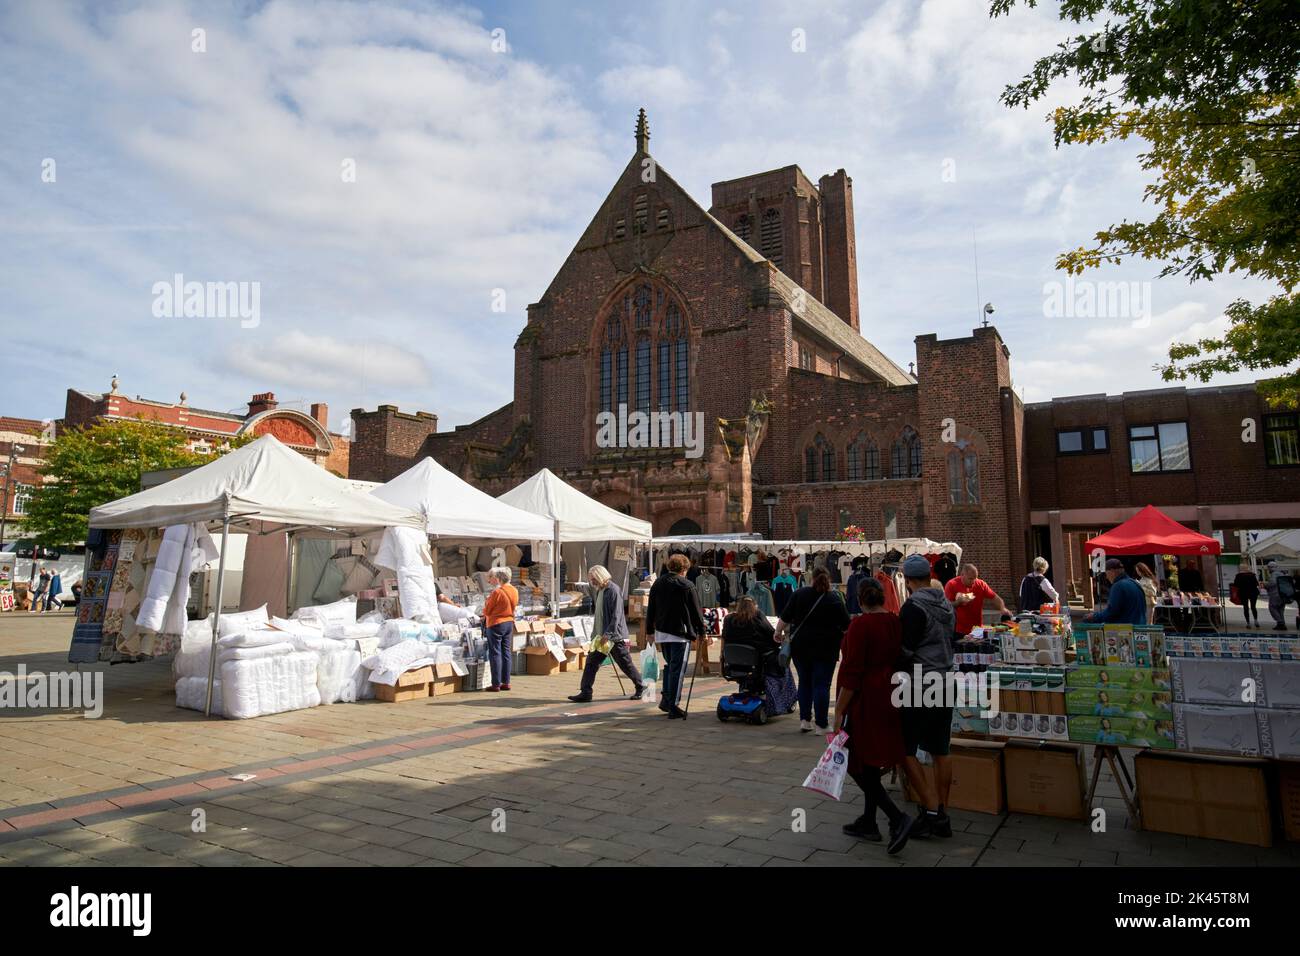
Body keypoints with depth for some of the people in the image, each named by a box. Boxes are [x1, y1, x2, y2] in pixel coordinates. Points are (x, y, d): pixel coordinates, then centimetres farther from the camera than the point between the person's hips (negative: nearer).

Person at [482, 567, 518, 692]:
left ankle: (496, 684, 1)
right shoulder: (514, 591, 6)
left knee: (495, 654, -1)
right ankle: (506, 682, 14)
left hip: (496, 624, -7)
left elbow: (487, 611, -12)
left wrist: (486, 601, 8)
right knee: (506, 653, 11)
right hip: (509, 623, 7)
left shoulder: (497, 592, -18)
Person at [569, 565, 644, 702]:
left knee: (626, 664, 4)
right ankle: (585, 692, 5)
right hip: (602, 637, 8)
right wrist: (595, 634, 17)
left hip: (615, 636, -8)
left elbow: (617, 615, -21)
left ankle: (640, 687, 21)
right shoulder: (599, 591, 12)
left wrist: (608, 634, -25)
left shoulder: (614, 591, -16)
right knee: (591, 662, 2)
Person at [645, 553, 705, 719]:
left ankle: (665, 699, 21)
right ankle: (673, 706, 0)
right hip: (680, 633, -6)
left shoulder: (657, 583, 8)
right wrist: (701, 630, 5)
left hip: (661, 632, 6)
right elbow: (696, 611, -5)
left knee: (669, 665, 21)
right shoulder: (687, 586, -9)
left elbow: (650, 609, 11)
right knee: (677, 669, -1)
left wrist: (650, 630, 18)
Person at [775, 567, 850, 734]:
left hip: (800, 646, 2)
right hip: (825, 649, -2)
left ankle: (804, 720, 13)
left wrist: (778, 632, 14)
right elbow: (846, 626, -1)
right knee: (821, 685, 1)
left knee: (804, 682, 15)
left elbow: (785, 618, 0)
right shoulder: (835, 598, -4)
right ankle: (822, 725, 2)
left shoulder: (799, 594, 1)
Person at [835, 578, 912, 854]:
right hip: (888, 700, 8)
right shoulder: (896, 622, 3)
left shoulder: (860, 625, -18)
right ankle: (868, 822, 27)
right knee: (870, 764, 18)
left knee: (856, 764, 1)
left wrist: (839, 711, -15)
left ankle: (897, 818, -8)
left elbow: (852, 672, -19)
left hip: (863, 702, -8)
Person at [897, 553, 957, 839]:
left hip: (918, 687, -8)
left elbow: (905, 651, -19)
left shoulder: (914, 606, -16)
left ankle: (931, 810, -2)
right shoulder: (947, 605, 10)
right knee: (940, 751, 12)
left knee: (905, 750, 0)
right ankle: (941, 817, 19)